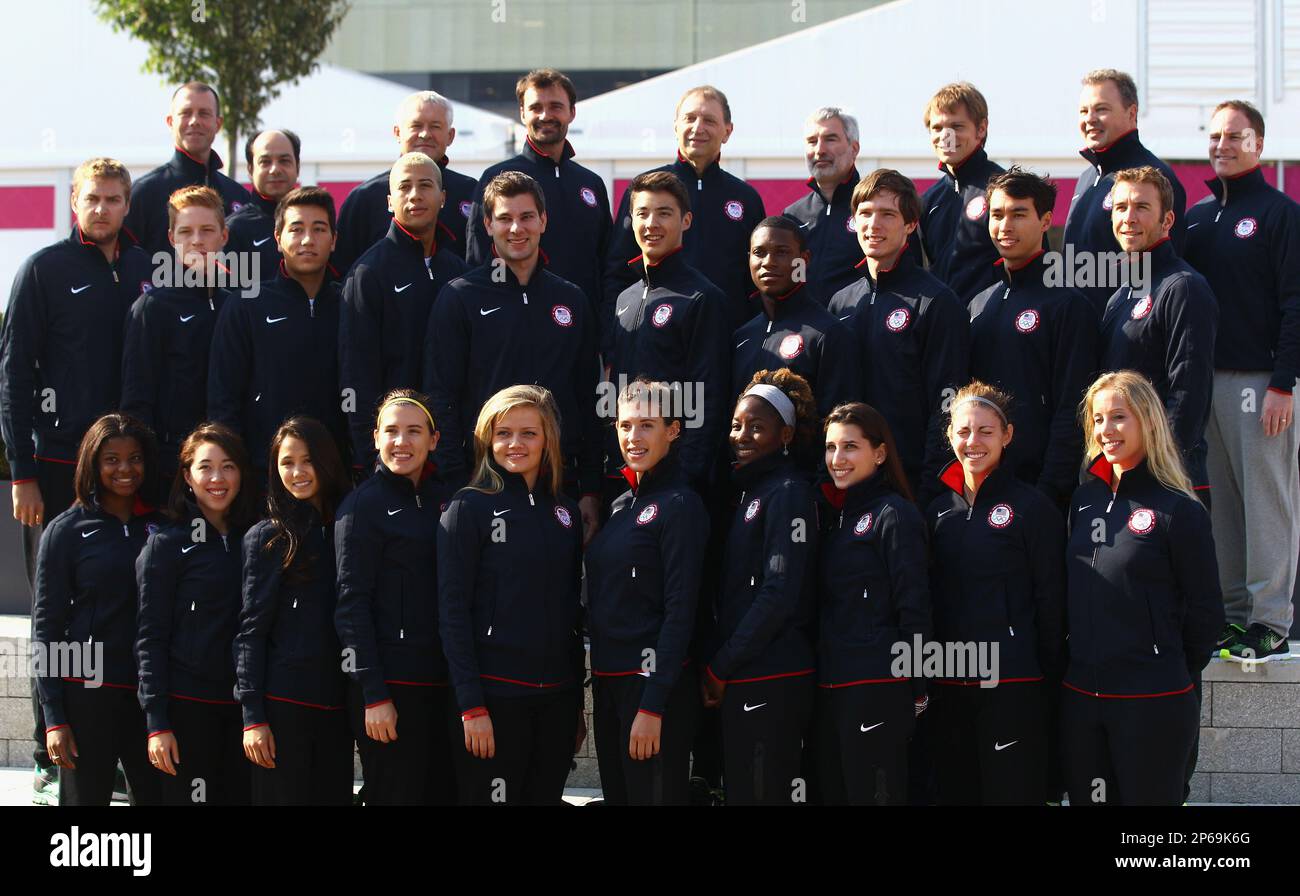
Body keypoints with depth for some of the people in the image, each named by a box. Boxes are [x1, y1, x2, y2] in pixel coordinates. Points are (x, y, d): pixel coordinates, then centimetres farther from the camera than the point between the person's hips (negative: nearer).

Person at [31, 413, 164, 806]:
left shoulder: (162, 525, 9)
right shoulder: (67, 530, 0)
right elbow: (46, 625, -1)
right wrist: (54, 718, -6)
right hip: (88, 692, -3)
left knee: (157, 795, 3)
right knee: (85, 797, 4)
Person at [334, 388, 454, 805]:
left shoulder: (442, 500, 12)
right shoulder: (364, 505, -5)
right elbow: (351, 605, -9)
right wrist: (374, 695, -15)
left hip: (441, 681, 6)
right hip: (391, 685, -6)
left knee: (444, 793, 7)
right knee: (397, 794, -3)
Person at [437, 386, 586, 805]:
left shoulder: (565, 511, 10)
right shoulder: (470, 507, -4)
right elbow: (452, 611, -8)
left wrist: (577, 700, 12)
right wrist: (471, 706, -14)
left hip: (557, 697, 5)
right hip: (495, 694, -5)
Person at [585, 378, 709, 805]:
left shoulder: (679, 505, -10)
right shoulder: (620, 504, 13)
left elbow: (680, 610, -15)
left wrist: (653, 706, -19)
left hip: (655, 681, -8)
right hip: (607, 679, 8)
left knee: (654, 794, -2)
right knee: (616, 794, 13)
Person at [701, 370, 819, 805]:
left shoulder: (790, 492, -9)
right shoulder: (747, 490, 17)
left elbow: (780, 595, -16)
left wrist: (720, 668, -12)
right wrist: (718, 669, 9)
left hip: (772, 683, -9)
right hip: (740, 680, 9)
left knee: (762, 793, -5)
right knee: (740, 790, 11)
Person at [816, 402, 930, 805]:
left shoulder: (894, 515, -7)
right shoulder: (833, 515, 15)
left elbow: (913, 609, -10)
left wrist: (916, 693, -13)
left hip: (877, 690, -8)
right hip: (829, 688, 8)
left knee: (874, 793, -5)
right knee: (833, 792, 10)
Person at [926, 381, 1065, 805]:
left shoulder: (1031, 506, -3)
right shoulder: (939, 510, 13)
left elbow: (1051, 600, -4)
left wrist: (1051, 681, -8)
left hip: (1014, 685, -5)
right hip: (949, 685, 5)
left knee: (1013, 791, -4)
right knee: (955, 791, 8)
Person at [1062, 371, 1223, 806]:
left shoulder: (1178, 510, -8)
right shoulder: (1085, 501, 10)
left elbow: (1205, 612, -5)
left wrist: (1173, 677, 1)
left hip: (1152, 704, -6)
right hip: (1080, 698, 6)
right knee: (1087, 798, 11)